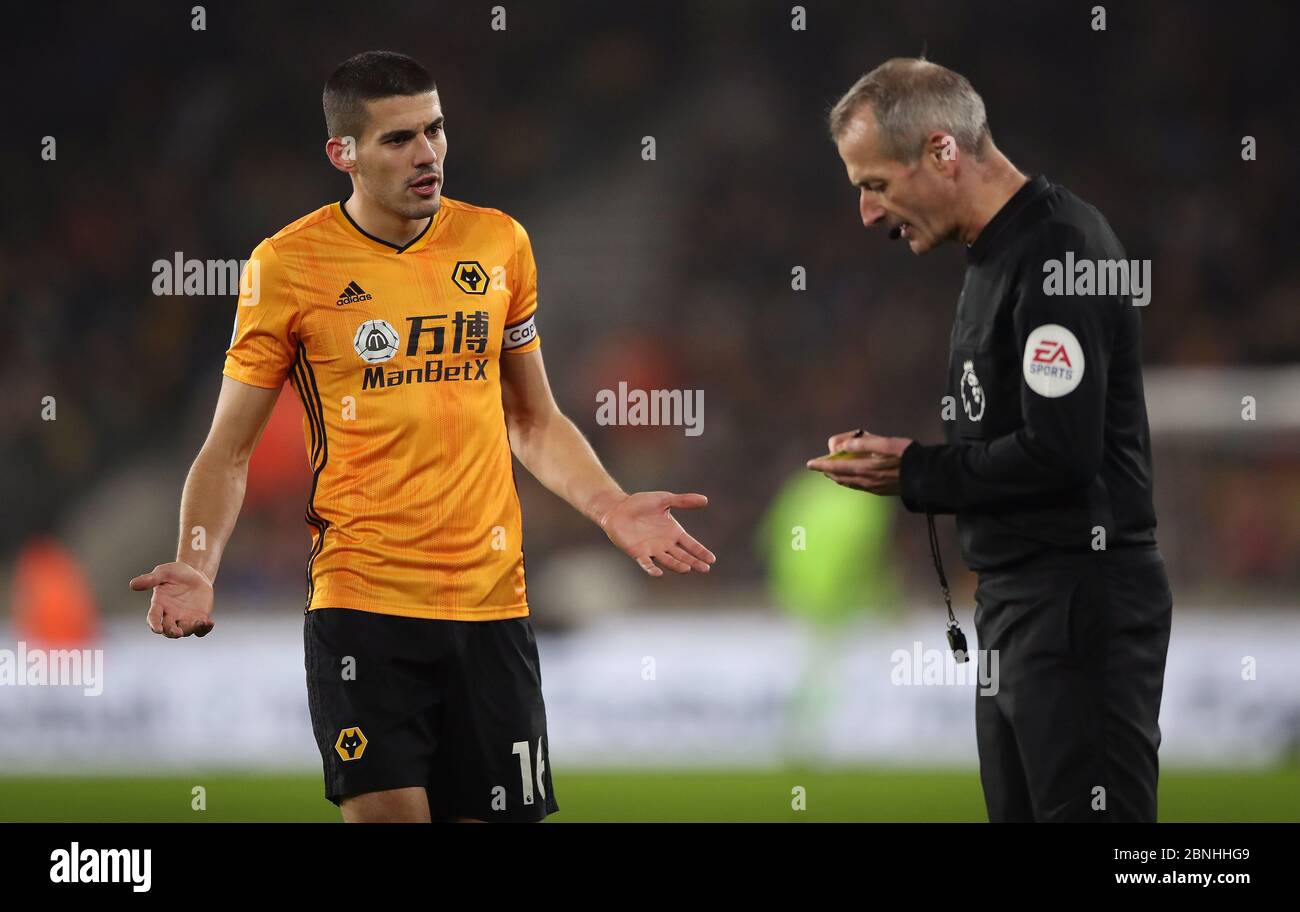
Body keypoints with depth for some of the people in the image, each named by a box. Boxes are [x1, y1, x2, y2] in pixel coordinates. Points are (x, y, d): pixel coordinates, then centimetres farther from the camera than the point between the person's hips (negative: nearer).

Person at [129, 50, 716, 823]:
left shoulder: (499, 242, 7)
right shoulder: (289, 265, -4)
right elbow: (229, 451, 1)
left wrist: (611, 507, 3)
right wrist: (197, 568, -14)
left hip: (492, 606, 3)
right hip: (361, 606, -3)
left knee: (503, 811, 4)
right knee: (388, 810, -14)